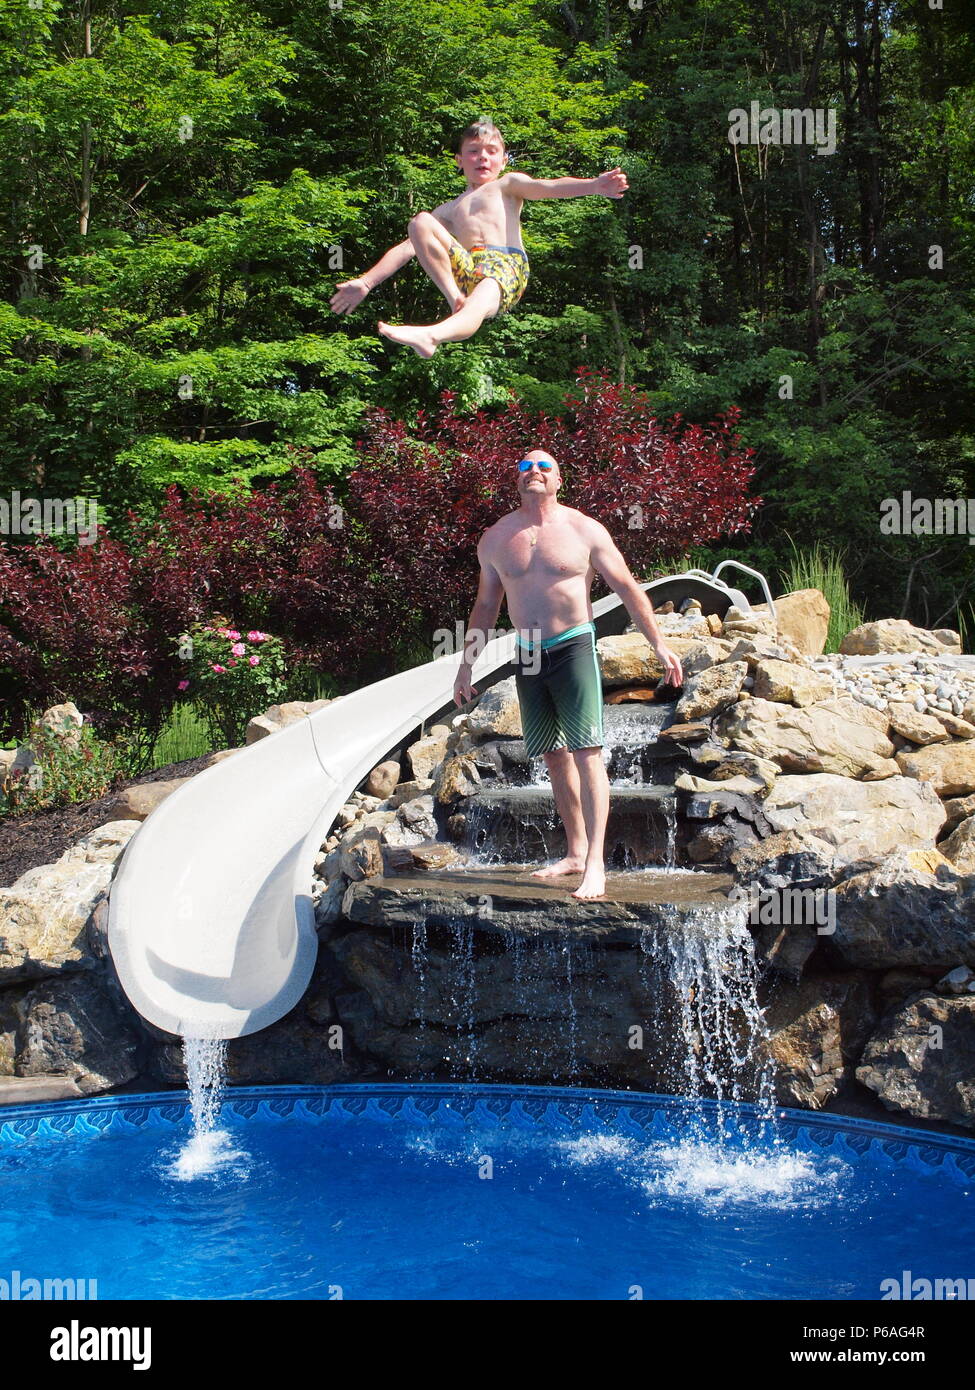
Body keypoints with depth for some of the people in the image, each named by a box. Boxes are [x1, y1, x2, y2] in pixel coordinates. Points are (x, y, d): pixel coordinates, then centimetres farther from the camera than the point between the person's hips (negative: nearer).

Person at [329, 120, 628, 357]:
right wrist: (366, 283, 20)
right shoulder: (450, 210, 34)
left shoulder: (507, 185, 25)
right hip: (464, 268, 4)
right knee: (421, 222, -17)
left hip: (508, 265, -4)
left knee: (481, 303, -39)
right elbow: (407, 248, 29)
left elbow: (548, 187, 4)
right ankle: (455, 299, -28)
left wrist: (594, 185, -17)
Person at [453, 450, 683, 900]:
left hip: (574, 648, -4)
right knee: (554, 758, 10)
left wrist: (660, 646, -3)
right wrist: (466, 663, 16)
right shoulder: (495, 539, 7)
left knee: (586, 753, -13)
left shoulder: (584, 530, -2)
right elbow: (486, 604, 17)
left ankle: (595, 864, -15)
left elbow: (628, 589, 1)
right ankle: (575, 852, 21)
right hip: (527, 656, 4)